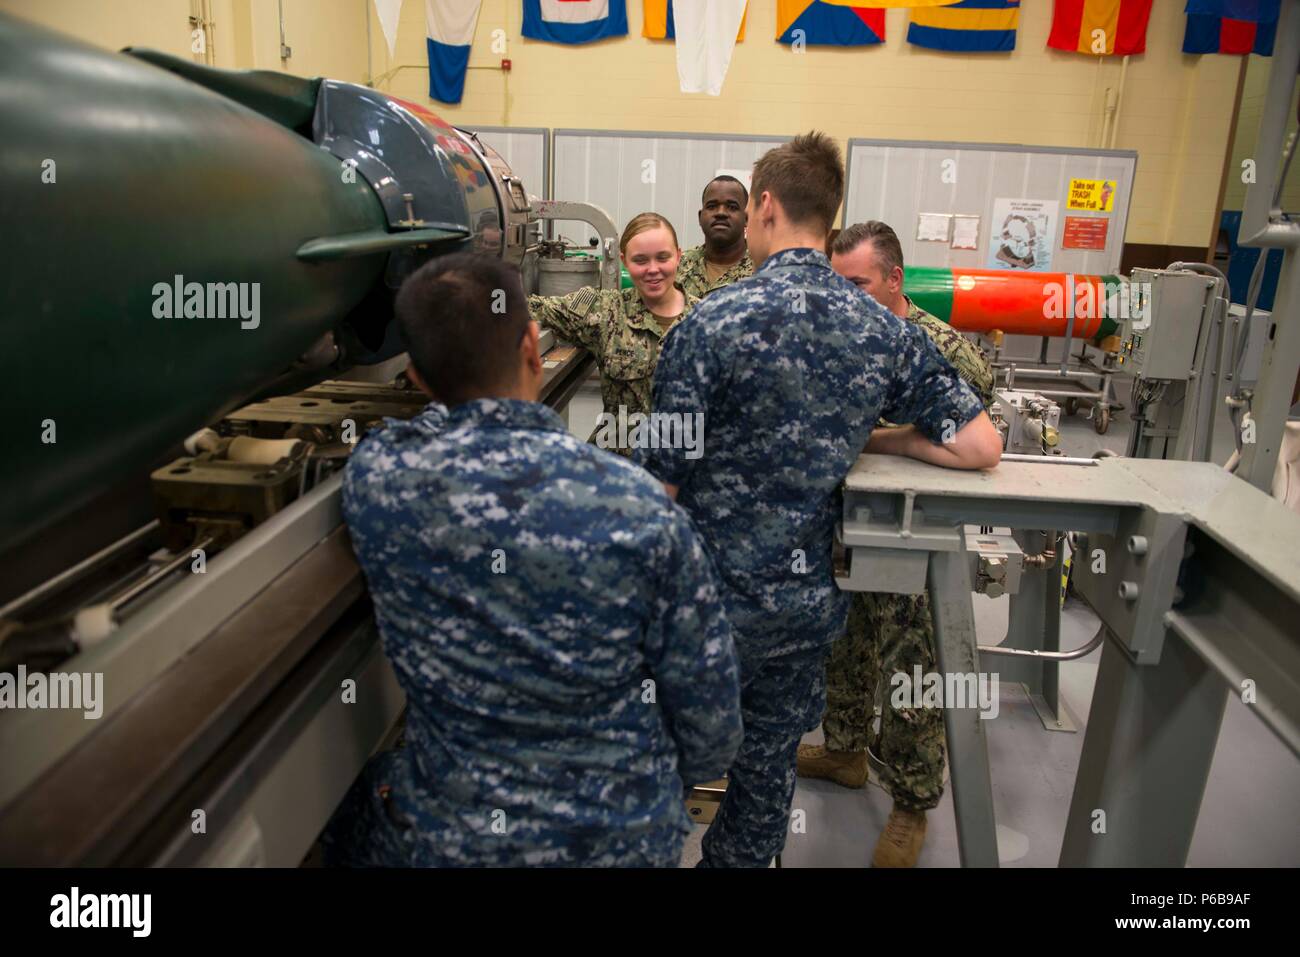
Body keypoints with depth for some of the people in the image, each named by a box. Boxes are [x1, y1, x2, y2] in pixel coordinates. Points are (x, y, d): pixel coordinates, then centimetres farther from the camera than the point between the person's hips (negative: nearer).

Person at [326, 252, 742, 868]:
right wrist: (683, 774, 8)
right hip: (632, 838, 0)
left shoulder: (372, 479, -19)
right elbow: (707, 697, -10)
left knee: (347, 818, 31)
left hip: (449, 839, 1)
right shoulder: (642, 507, -21)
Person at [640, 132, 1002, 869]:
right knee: (769, 761, 22)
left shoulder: (714, 323, -17)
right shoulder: (886, 331, -3)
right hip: (812, 601, 4)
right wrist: (867, 439, 6)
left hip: (715, 596, -4)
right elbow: (982, 446, -2)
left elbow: (661, 481, -15)